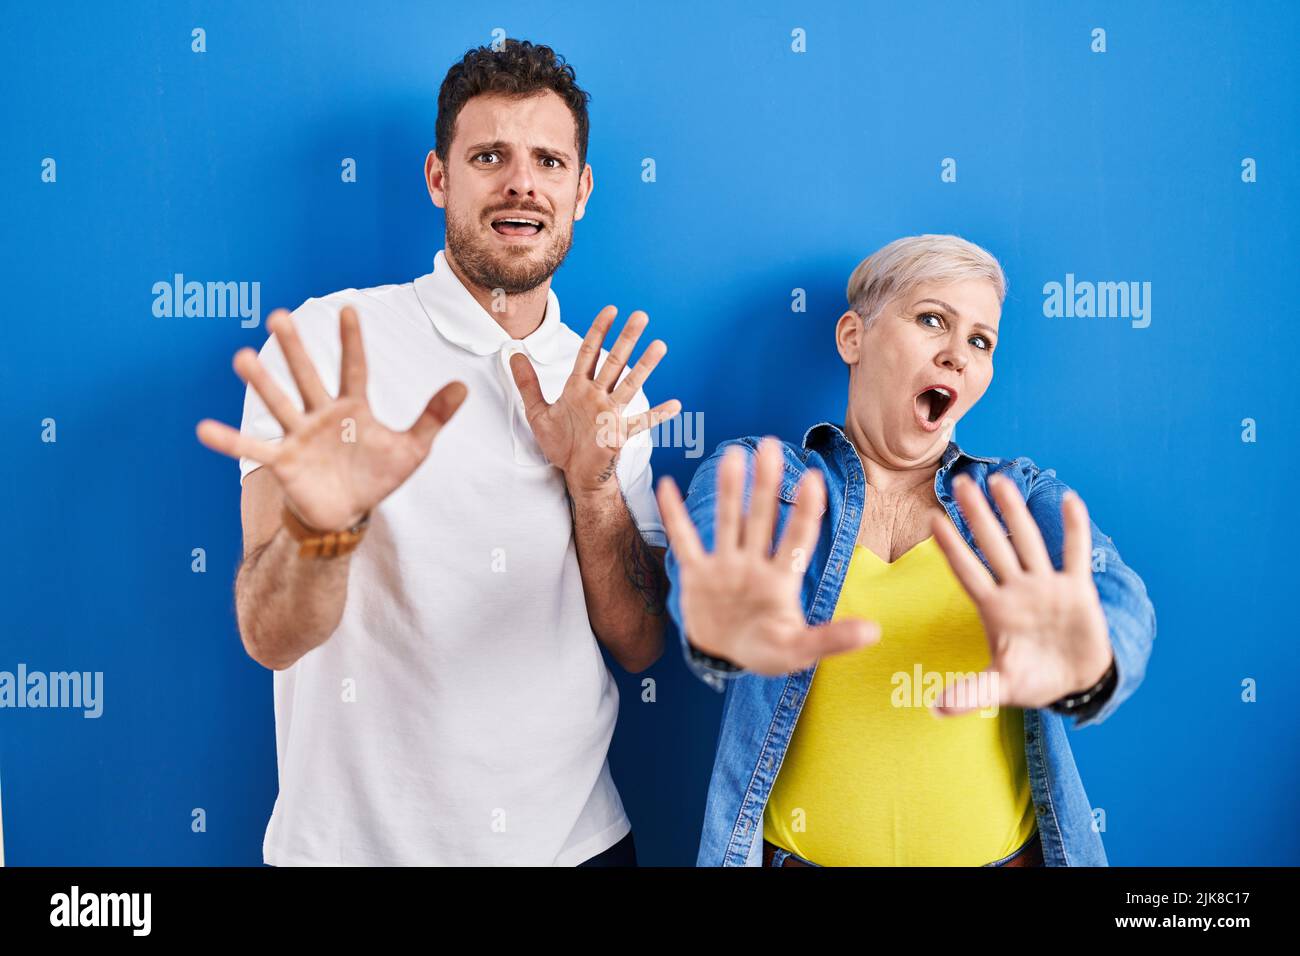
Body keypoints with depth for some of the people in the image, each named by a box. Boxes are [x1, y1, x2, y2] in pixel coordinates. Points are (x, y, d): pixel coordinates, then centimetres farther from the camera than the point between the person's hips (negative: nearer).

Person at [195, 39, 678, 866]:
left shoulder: (608, 388, 1)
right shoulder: (326, 346, -11)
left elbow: (641, 645, -2)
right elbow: (271, 637, -16)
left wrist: (593, 484, -17)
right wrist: (326, 525, -35)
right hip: (362, 839, -3)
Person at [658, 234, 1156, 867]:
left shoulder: (1025, 496, 0)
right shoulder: (751, 481, -5)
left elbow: (1113, 599, -19)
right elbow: (708, 564, -26)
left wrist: (1086, 667, -43)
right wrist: (723, 636, -50)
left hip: (1005, 851, 2)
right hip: (796, 852, -1)